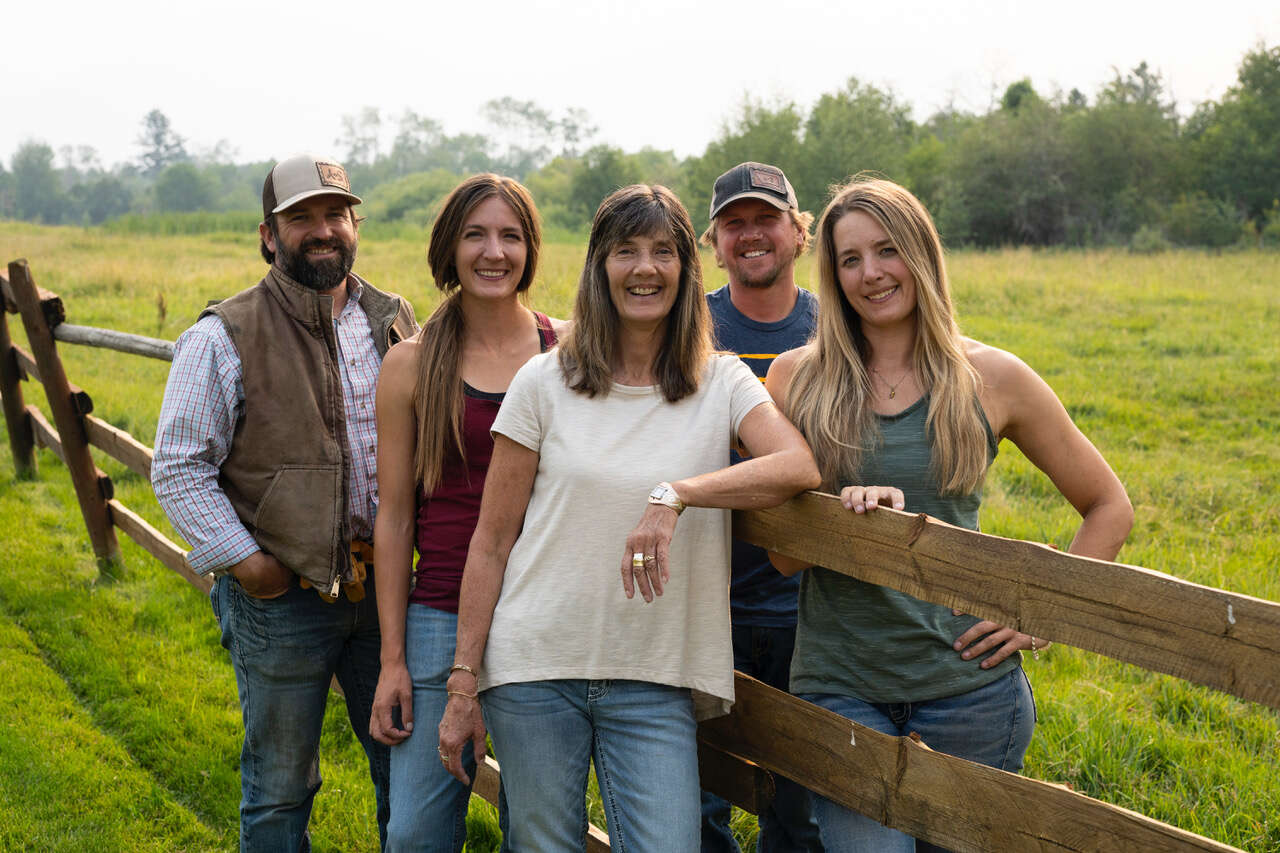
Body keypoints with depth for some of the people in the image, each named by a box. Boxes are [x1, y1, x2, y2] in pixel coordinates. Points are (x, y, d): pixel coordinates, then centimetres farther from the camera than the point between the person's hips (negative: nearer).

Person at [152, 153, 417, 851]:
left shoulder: (395, 324, 7)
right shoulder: (224, 338, -8)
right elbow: (178, 468, -8)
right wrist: (244, 561, -14)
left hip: (384, 582, 4)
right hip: (282, 597, -4)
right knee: (280, 789, 9)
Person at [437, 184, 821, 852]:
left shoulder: (723, 384, 2)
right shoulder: (544, 383, 1)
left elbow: (801, 466, -18)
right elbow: (491, 543, 2)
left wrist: (675, 494, -31)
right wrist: (462, 684, -1)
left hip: (655, 684, 0)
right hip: (534, 670, 0)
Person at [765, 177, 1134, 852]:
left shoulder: (991, 378, 0)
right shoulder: (797, 378, 1)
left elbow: (1109, 507, 9)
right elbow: (783, 553, 1)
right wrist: (847, 517, -19)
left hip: (967, 682, 0)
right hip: (840, 685, 0)